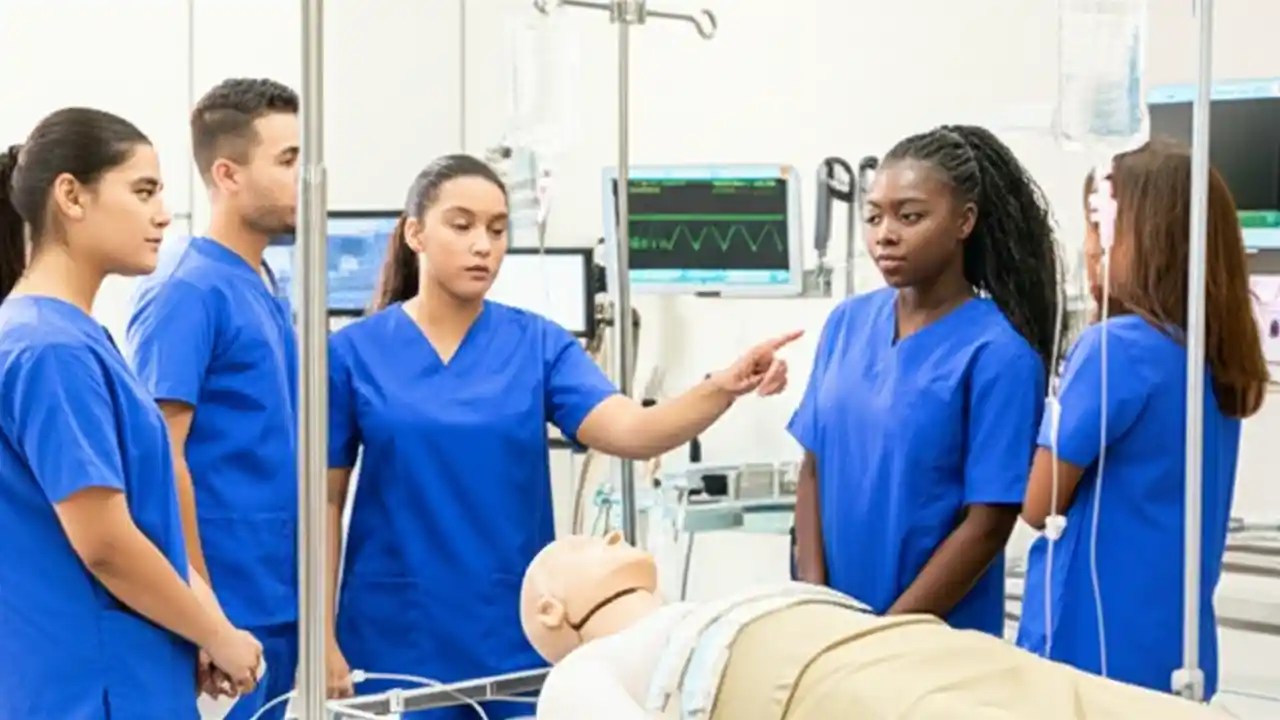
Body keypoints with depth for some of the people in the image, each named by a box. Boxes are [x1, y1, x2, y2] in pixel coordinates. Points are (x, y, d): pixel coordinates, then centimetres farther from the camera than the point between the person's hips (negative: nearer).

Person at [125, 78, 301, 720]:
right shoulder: (187, 290, -14)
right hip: (225, 606, -8)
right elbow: (159, 455, -18)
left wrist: (298, 600, 16)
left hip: (278, 602, 8)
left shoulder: (266, 290, 12)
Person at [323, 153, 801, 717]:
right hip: (396, 636, -1)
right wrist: (323, 638, -3)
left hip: (515, 633, 1)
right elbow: (326, 501, 1)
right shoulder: (353, 352, -1)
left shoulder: (538, 344, 1)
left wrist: (724, 387, -31)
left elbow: (627, 430, -14)